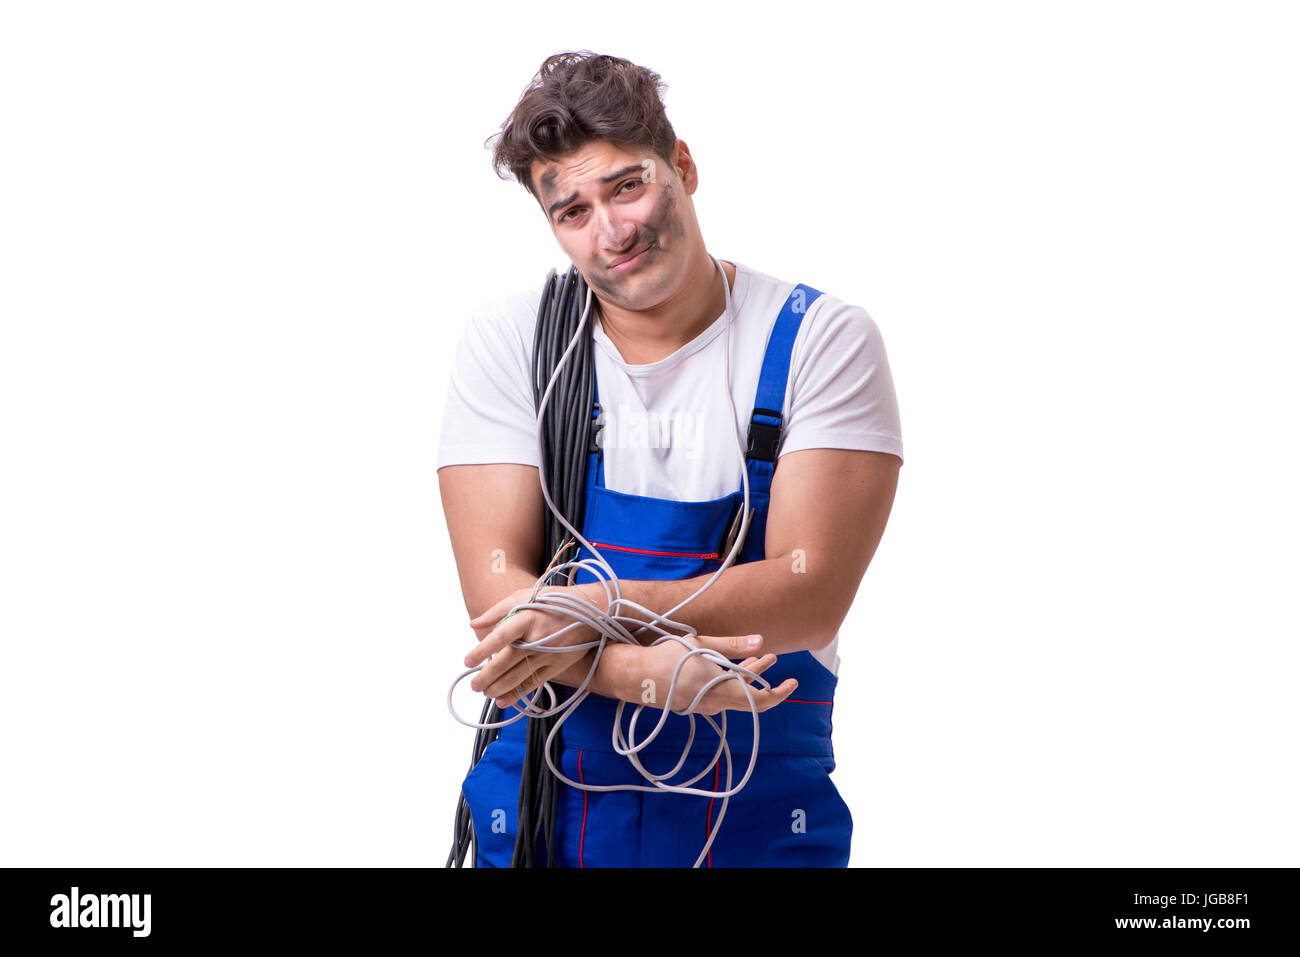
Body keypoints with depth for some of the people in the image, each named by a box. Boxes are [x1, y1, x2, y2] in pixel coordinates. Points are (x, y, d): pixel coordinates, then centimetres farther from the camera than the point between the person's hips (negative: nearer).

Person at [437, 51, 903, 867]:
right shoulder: (509, 341, -3)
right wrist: (643, 670, -28)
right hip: (545, 801, 1)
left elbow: (812, 593, -14)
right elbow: (496, 591, -10)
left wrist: (595, 608, -24)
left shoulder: (823, 340, -7)